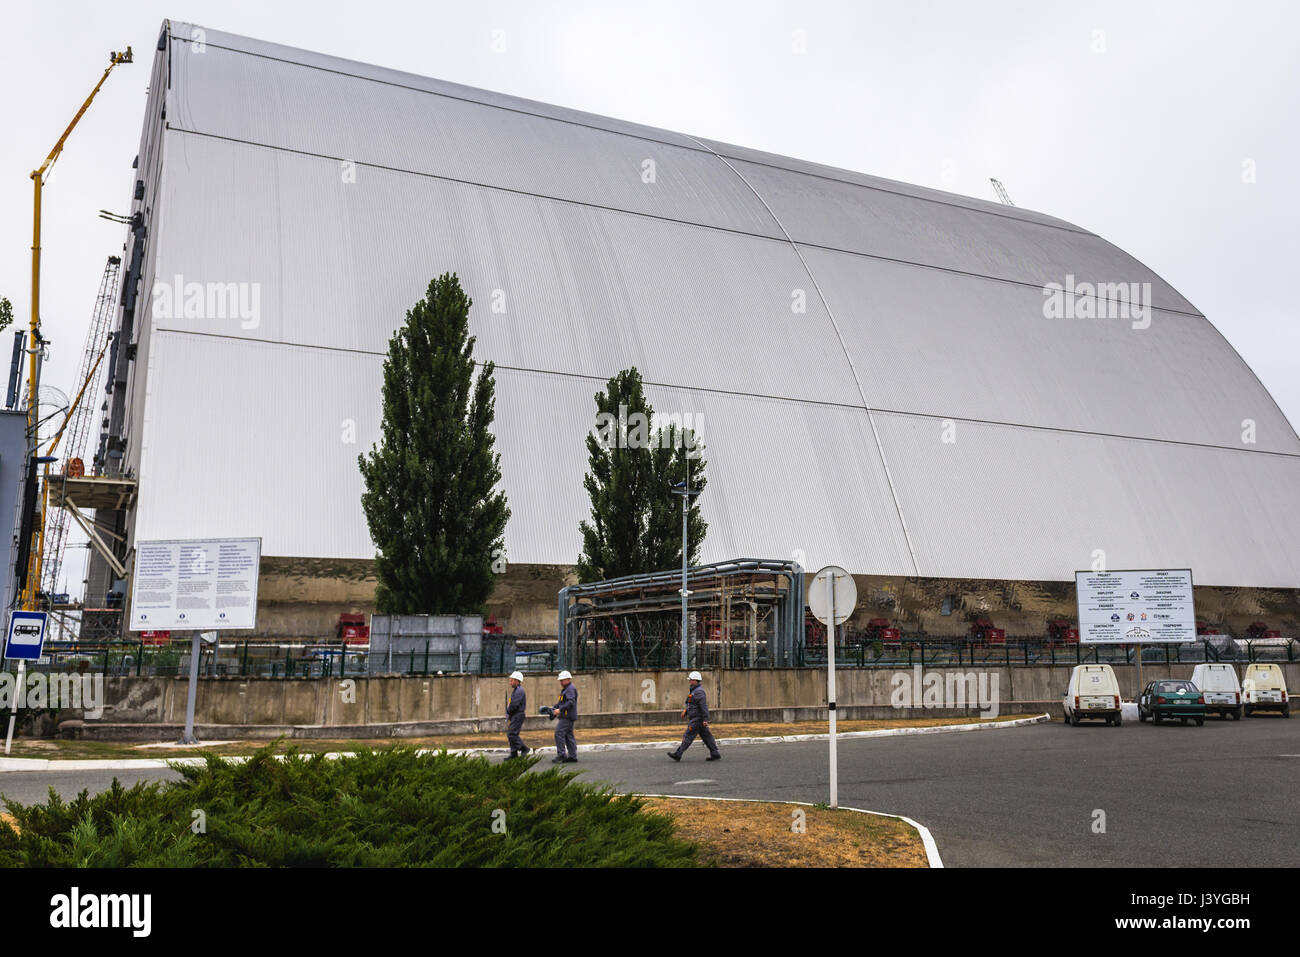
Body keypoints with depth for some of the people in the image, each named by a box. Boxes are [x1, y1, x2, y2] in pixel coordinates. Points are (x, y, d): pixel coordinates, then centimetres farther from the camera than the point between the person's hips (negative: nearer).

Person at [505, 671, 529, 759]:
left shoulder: (519, 691, -16)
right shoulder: (515, 690, 17)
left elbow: (514, 705, -22)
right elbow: (510, 703, 19)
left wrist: (508, 712, -6)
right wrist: (508, 714, 6)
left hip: (517, 715, -10)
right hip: (513, 716, 10)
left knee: (512, 734, -12)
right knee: (510, 734, 8)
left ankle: (524, 749, -4)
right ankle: (514, 754, 11)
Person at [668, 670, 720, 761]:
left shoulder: (699, 692, -16)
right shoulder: (694, 691, 17)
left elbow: (704, 706, -22)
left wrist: (705, 719, -25)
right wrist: (685, 711, 15)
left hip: (697, 719, -11)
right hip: (696, 718, 11)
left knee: (688, 736, -6)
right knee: (706, 736, 9)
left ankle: (678, 754, -2)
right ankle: (715, 755, 9)